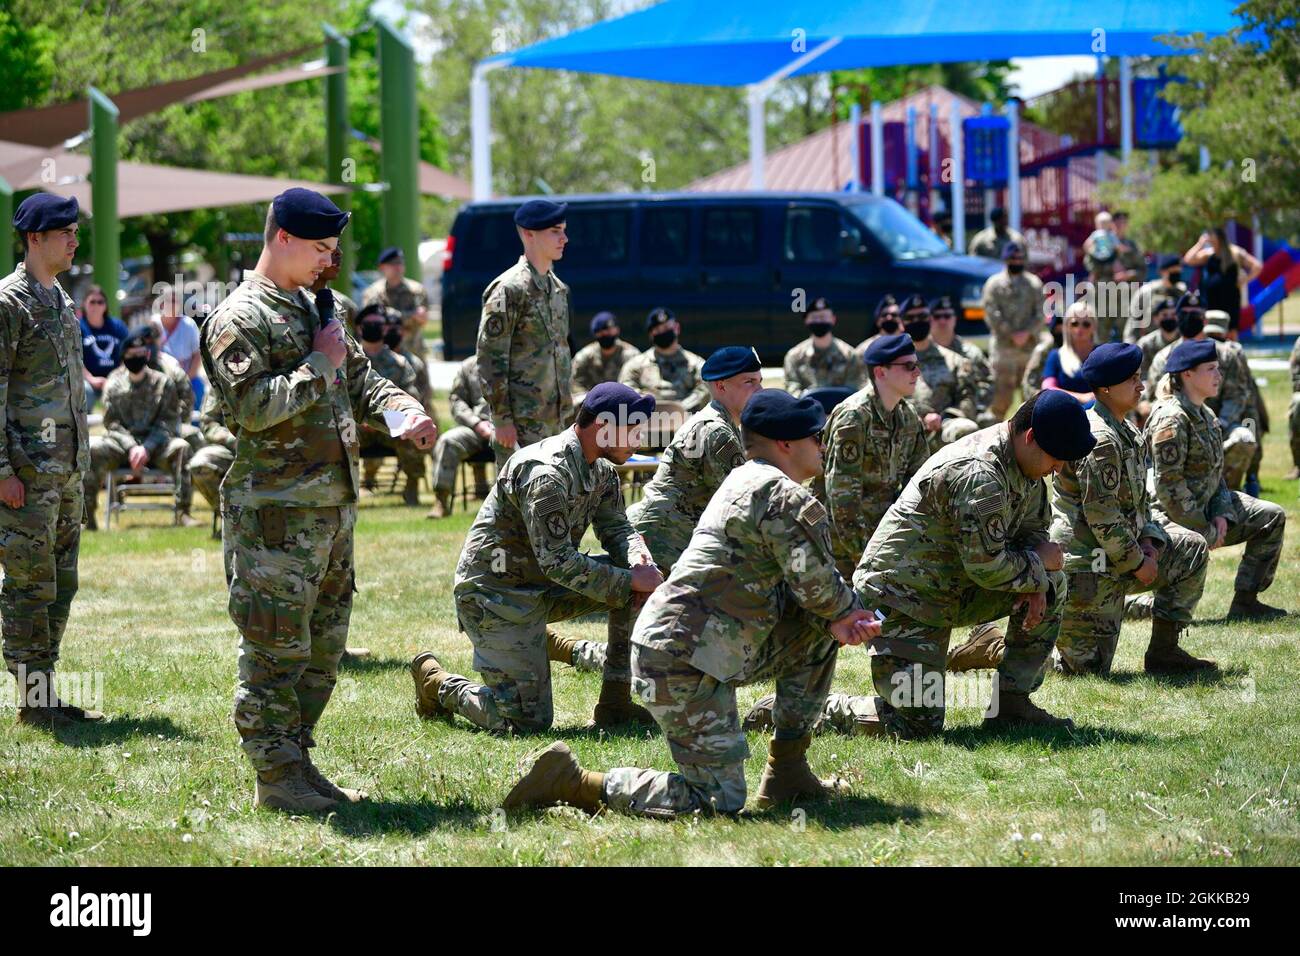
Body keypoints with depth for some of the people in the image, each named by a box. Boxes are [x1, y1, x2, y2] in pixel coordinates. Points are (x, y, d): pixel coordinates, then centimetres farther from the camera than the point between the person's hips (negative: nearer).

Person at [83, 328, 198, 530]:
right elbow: (112, 424, 2)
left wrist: (146, 448, -17)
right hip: (122, 443, 0)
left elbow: (166, 423, -1)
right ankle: (87, 515, -27)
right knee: (93, 448, -30)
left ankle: (183, 511, -29)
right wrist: (132, 448, -16)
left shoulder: (162, 383, 5)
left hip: (155, 444, 0)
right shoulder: (114, 384, 8)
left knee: (181, 447, -31)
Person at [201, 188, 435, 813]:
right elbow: (254, 407, -22)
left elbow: (359, 380, 23)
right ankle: (275, 777, 1)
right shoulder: (239, 320, -10)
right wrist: (319, 365, -15)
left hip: (333, 505, 9)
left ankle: (297, 760, 21)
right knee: (276, 647, -5)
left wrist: (402, 411, 3)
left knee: (323, 647, 13)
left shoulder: (313, 309, 17)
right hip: (275, 511, -9)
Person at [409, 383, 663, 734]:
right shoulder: (547, 473, -26)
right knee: (528, 723, -12)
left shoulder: (601, 469, 4)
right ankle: (439, 683, 10)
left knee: (646, 575, -4)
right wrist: (629, 581, -25)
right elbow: (558, 561, -28)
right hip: (494, 595, -9)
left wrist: (635, 555, -16)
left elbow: (616, 527, 8)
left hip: (540, 588, 9)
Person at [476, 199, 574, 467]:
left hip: (555, 419, 9)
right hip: (522, 422, -9)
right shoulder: (509, 289, -13)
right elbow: (491, 358, -15)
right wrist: (502, 419, -18)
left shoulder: (557, 287, 14)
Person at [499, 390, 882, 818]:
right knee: (721, 801, -10)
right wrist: (849, 611, 10)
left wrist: (837, 621, 3)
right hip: (686, 660, -10)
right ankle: (573, 781, -8)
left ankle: (787, 770, 18)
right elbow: (817, 583, -12)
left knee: (819, 632, 16)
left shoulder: (744, 482, 19)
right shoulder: (786, 497, -12)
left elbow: (797, 587, 20)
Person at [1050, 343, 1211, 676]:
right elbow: (1101, 515, -24)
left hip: (1116, 555, 10)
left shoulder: (1127, 433, 11)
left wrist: (1148, 541, 2)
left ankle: (1163, 651, 12)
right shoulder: (1100, 440, -22)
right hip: (1086, 567, -10)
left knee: (1192, 549, 9)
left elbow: (1138, 499, 20)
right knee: (1089, 667, -6)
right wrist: (1137, 562, -14)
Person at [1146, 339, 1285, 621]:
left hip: (1205, 510, 9)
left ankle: (1245, 604, 8)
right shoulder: (1171, 419, -21)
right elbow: (1168, 485, -24)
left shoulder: (1207, 417, 9)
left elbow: (1215, 473, 16)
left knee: (1272, 517, 6)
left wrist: (1221, 514, -3)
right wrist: (1204, 531, -19)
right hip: (1173, 520, -9)